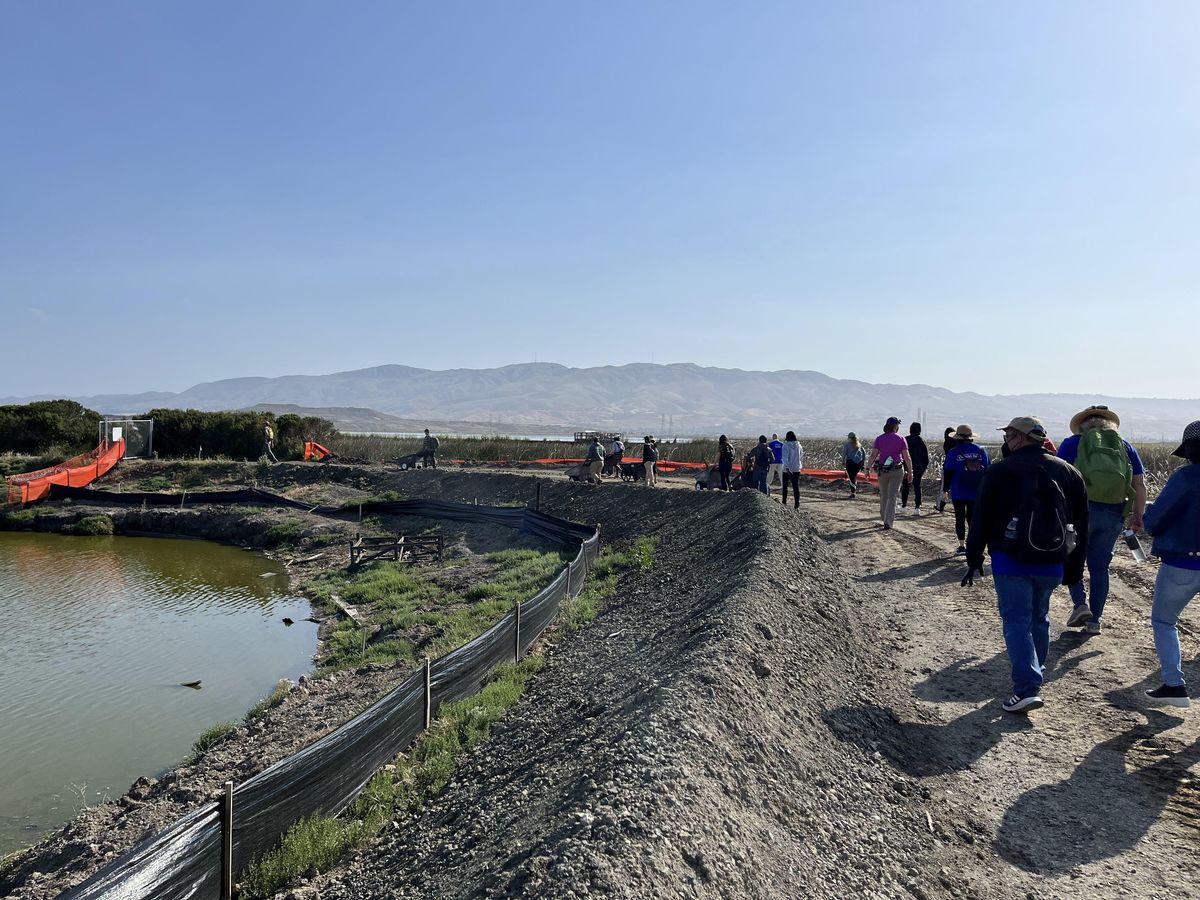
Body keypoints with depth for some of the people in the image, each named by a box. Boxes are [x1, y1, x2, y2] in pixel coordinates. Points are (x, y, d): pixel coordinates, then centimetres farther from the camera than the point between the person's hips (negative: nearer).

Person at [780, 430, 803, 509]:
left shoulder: (786, 445, -11)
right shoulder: (798, 446, 2)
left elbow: (785, 457, -22)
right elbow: (801, 457, 12)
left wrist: (787, 467, -29)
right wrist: (801, 465, 29)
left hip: (787, 469, -3)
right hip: (796, 469, 3)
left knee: (785, 485, 14)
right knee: (796, 486, 2)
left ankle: (784, 502, 23)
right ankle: (797, 504, -4)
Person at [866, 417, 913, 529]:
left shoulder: (879, 439, 0)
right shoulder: (900, 439, -4)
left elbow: (873, 456, -5)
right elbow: (907, 458, -4)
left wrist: (868, 469, 0)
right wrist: (910, 472, 3)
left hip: (882, 470, 2)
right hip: (897, 471, -2)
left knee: (883, 495, 18)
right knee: (892, 496, -2)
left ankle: (884, 518, 33)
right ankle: (888, 522, -9)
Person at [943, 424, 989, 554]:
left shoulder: (953, 452, -9)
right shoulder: (981, 451, 1)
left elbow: (948, 472, -7)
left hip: (958, 493, -2)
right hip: (976, 492, 3)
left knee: (960, 518, 6)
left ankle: (962, 545, 9)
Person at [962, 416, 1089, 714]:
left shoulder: (999, 472, -6)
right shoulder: (1069, 473, 8)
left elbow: (981, 520, -4)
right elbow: (1081, 524, 11)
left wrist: (974, 560, 4)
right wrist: (1074, 567, 17)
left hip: (1011, 561, -5)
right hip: (1052, 564, 5)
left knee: (1017, 621, -2)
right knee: (1038, 618, 20)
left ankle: (1027, 688, -12)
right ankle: (1035, 677, 33)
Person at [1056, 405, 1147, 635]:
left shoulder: (1072, 443, 6)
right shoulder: (1125, 446, 15)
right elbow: (1140, 484, 10)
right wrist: (1138, 517, 14)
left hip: (1081, 510, -3)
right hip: (1113, 515, 3)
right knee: (1099, 566, 12)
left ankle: (1080, 604, -1)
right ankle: (1094, 620, 14)